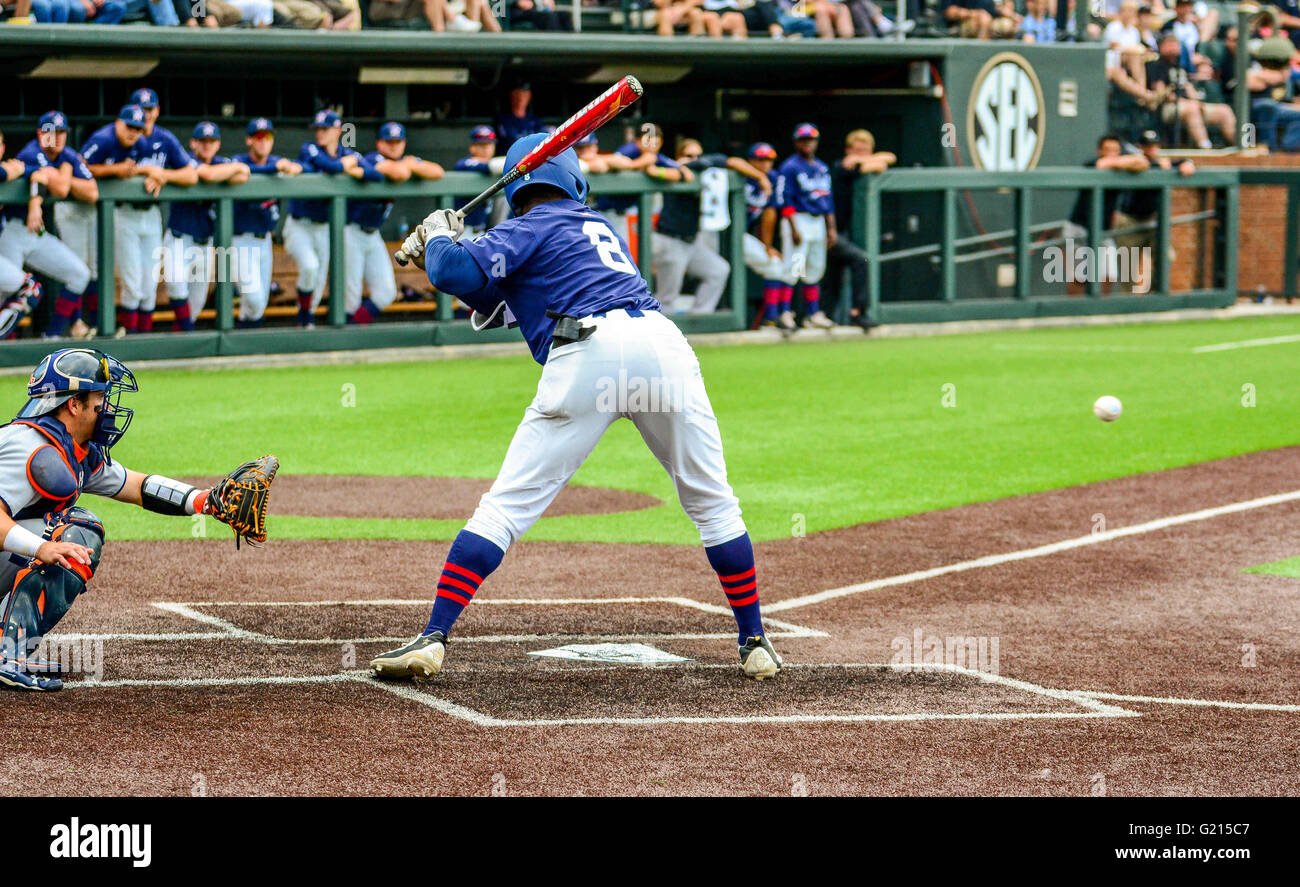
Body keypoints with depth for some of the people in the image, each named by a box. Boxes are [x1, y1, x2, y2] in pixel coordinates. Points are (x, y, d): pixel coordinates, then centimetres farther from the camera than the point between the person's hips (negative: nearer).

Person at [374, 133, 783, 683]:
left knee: (505, 506, -1)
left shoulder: (530, 229, 15)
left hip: (589, 353, -5)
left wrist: (438, 238, 20)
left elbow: (460, 273, -2)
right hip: (661, 340, 5)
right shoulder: (601, 228, 35)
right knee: (712, 503, 16)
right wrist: (436, 257, 37)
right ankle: (756, 645, 17)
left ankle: (433, 639, -7)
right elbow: (509, 300, 42)